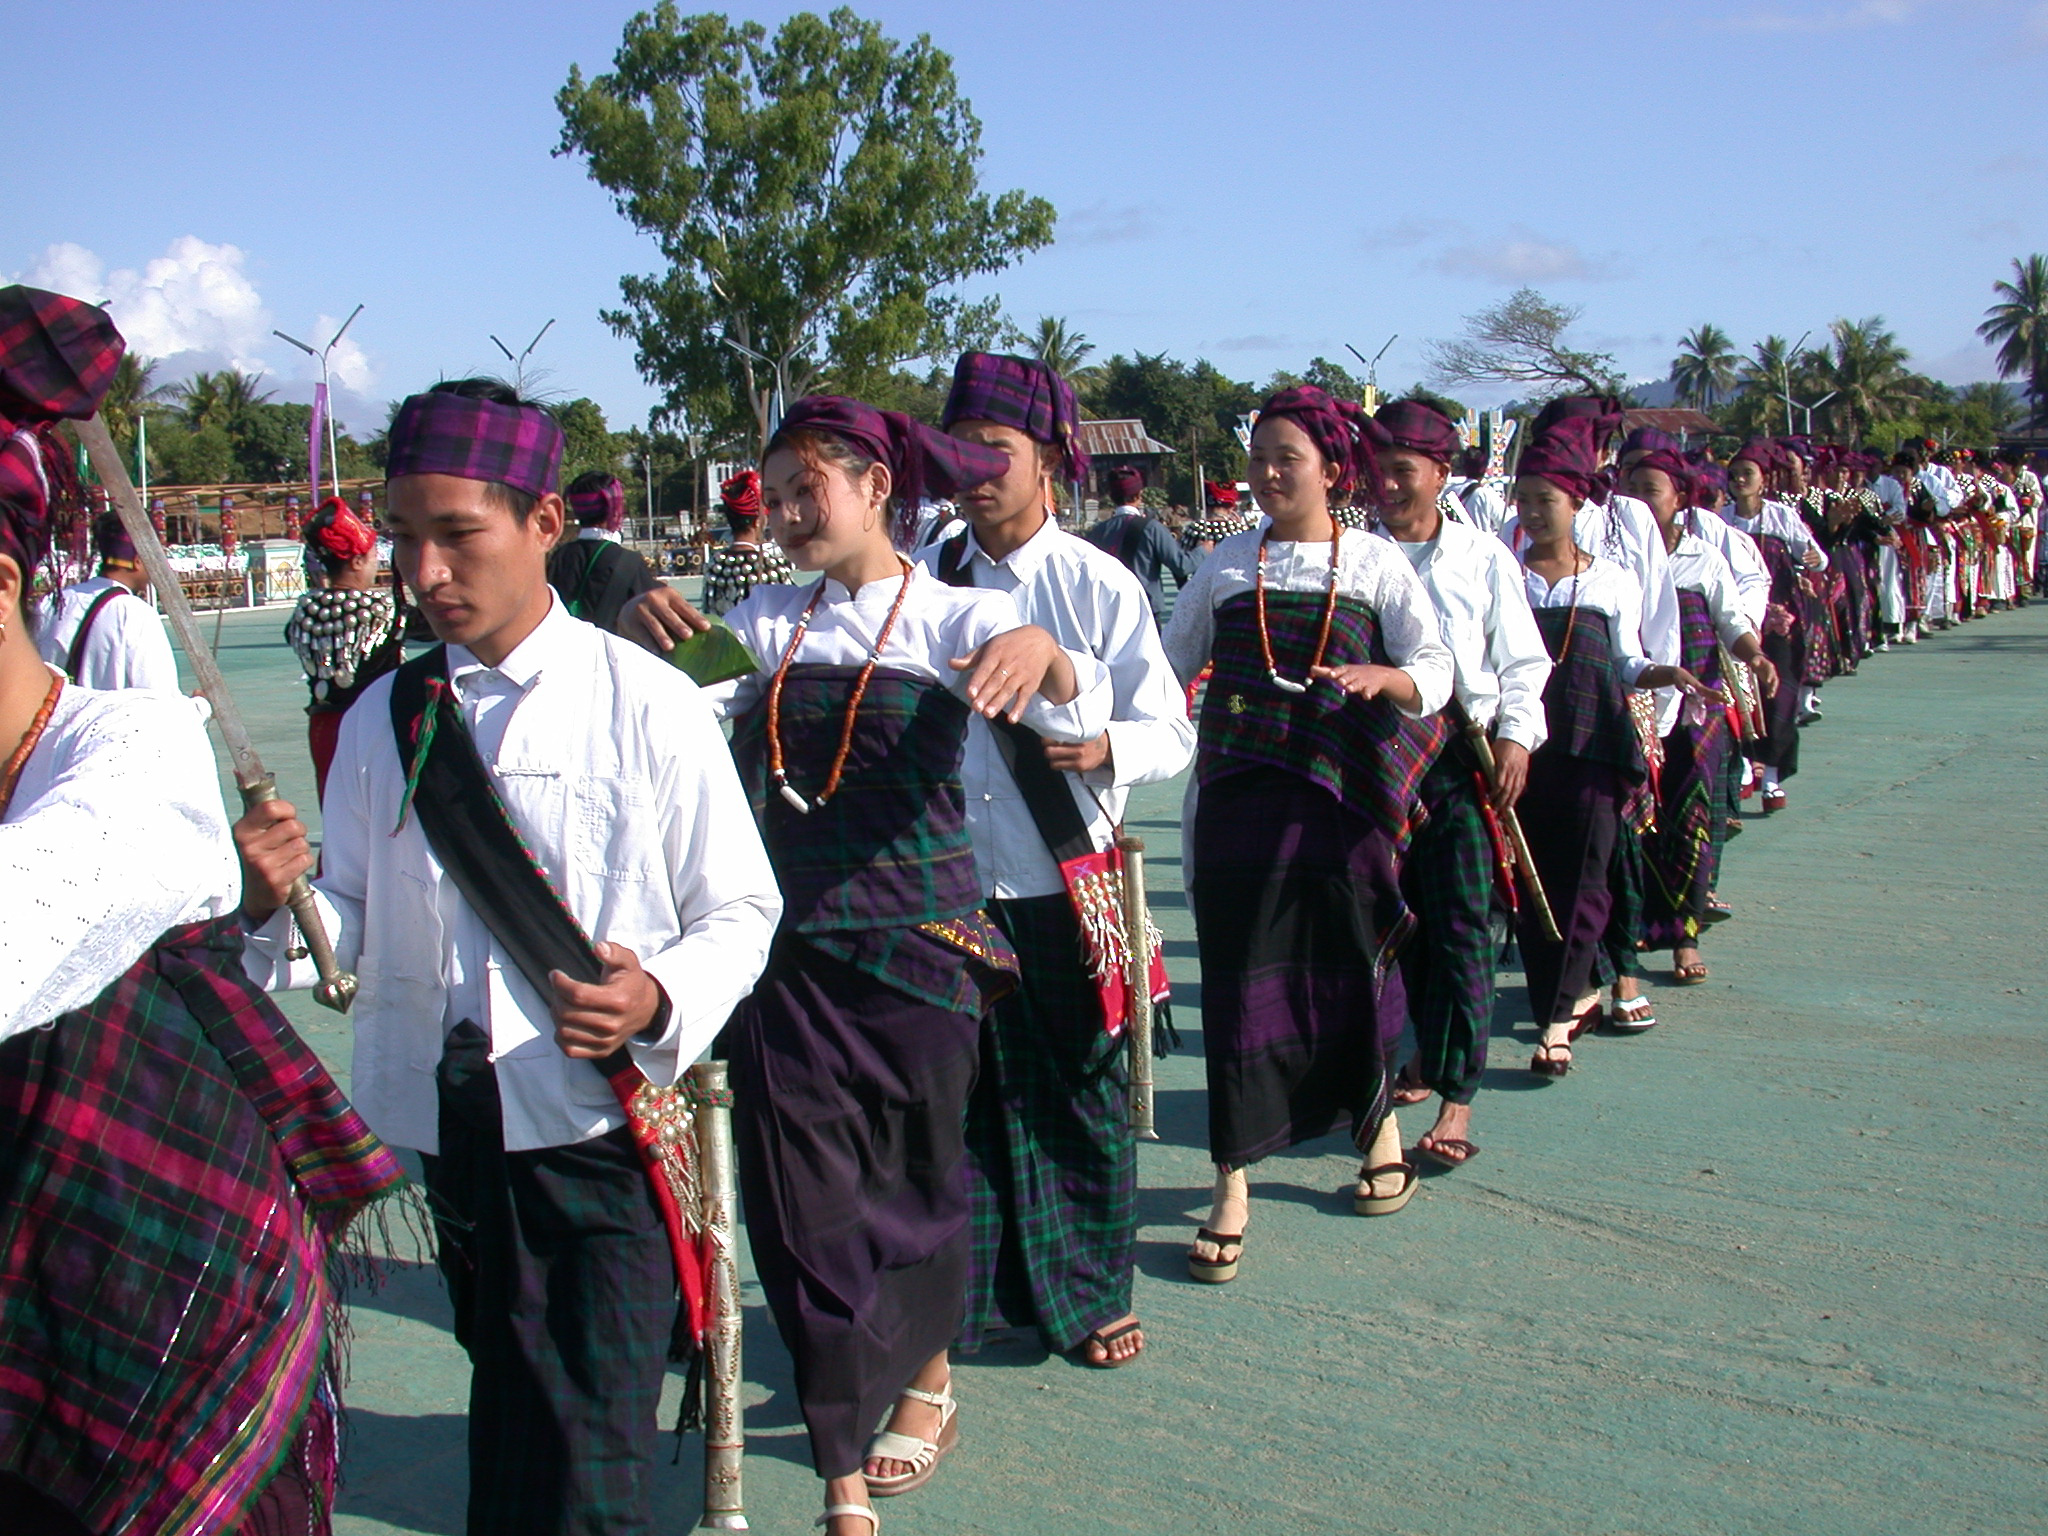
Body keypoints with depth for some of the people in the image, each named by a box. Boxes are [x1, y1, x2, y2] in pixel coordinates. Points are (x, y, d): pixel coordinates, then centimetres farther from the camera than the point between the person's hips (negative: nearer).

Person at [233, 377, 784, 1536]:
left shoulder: (647, 704, -6)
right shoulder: (384, 721, 6)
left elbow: (741, 910, -3)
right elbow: (354, 933, 9)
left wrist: (660, 1003, -21)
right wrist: (282, 905, -13)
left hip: (604, 1129, -4)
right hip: (440, 1131, 5)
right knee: (510, 1426, 20)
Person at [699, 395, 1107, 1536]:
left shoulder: (954, 617, -4)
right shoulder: (767, 623, 7)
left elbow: (1082, 713, -19)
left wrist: (1042, 651, -42)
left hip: (917, 947, -2)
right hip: (789, 952, 2)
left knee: (919, 1176, 15)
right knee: (804, 1199, 0)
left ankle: (927, 1382, 44)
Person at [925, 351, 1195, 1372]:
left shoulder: (1098, 586, -5)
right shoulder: (927, 580, 5)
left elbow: (1171, 733, -7)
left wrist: (1104, 745, -28)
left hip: (1064, 890, -3)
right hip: (949, 885, 3)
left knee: (1078, 1095, 8)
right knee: (960, 1094, 10)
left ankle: (1091, 1295, 26)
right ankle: (965, 1292, 26)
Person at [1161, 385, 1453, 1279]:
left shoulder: (1374, 562, 3)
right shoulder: (1227, 564, 9)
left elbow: (1435, 667, -6)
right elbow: (1169, 664, 15)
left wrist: (1380, 679, -26)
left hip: (1342, 793, -1)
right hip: (1240, 794, 1)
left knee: (1349, 965, 8)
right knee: (1239, 976, -3)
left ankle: (1377, 1127, 36)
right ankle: (1232, 1187, 4)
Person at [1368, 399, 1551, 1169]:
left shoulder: (1482, 555, 5)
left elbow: (1522, 658, 7)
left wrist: (1515, 735, -6)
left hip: (1464, 756, -2)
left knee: (1461, 925, -4)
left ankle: (1457, 1096, -1)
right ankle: (1426, 1058, 29)